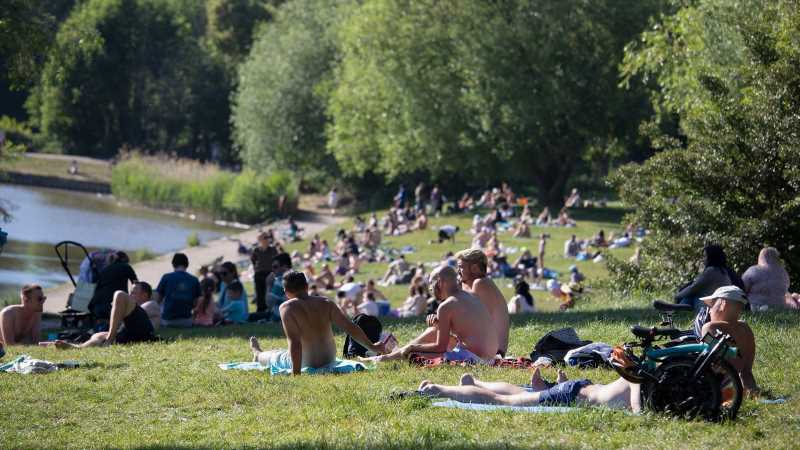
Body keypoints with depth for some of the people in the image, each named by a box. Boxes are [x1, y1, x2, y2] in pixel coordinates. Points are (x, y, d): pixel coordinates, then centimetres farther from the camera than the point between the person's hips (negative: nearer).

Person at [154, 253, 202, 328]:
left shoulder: (166, 277, -3)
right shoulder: (194, 280, 2)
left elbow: (157, 298, 1)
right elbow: (197, 303, 5)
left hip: (168, 321, -2)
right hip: (186, 322, 2)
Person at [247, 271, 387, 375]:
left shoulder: (287, 307, -18)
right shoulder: (325, 303, -4)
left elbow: (294, 342, -26)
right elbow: (350, 326, -6)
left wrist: (296, 373, -27)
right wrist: (372, 347, 3)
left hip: (307, 364, -5)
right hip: (330, 360, 5)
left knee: (274, 357, 28)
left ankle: (258, 354, 61)